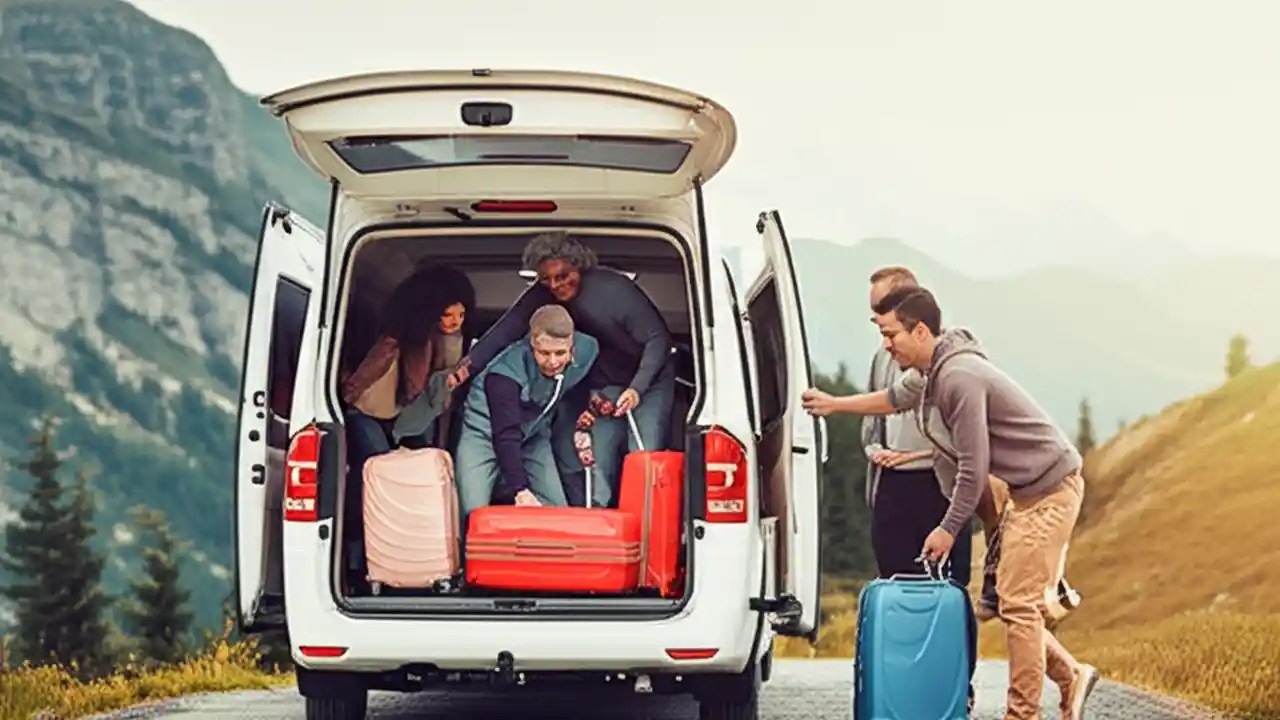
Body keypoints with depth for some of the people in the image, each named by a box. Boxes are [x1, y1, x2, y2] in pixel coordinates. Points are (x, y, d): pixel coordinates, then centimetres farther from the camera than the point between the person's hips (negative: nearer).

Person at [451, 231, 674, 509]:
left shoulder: (612, 288, -26)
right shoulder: (543, 295, -12)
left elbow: (658, 337, -23)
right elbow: (509, 327, -23)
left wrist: (637, 389, -32)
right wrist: (469, 363, -36)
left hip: (649, 378, -4)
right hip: (606, 386, 4)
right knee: (599, 464, -5)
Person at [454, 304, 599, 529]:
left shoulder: (586, 351, -19)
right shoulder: (507, 371, -36)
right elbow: (505, 435, -38)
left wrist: (581, 414, -8)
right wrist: (520, 490, -46)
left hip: (534, 434, 5)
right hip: (485, 432, -5)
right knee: (473, 514, -21)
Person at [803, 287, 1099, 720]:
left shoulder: (959, 377, -23)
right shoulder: (936, 372, 9)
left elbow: (973, 467, -23)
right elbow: (897, 398, 30)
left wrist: (949, 528, -14)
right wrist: (834, 404, 31)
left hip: (1049, 491, -10)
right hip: (1029, 490, 10)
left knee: (1018, 603, -9)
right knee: (1014, 599, 11)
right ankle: (1070, 675, 19)